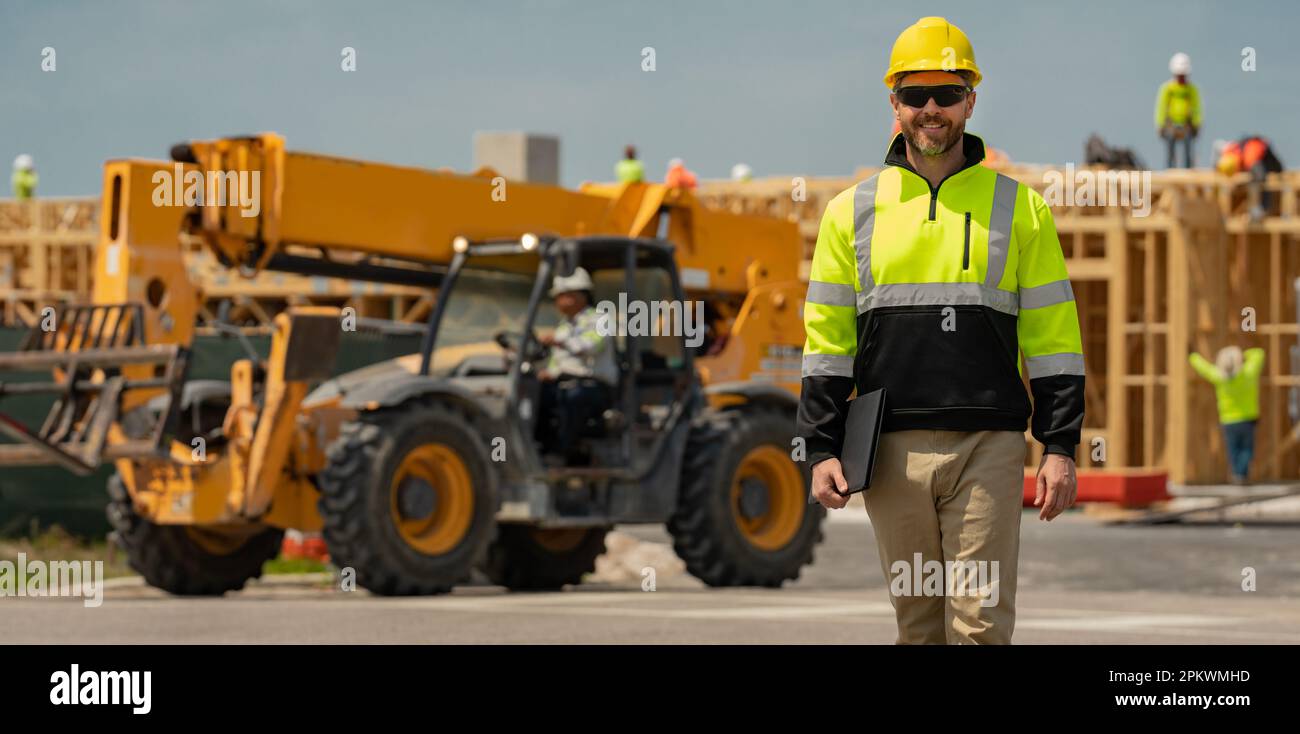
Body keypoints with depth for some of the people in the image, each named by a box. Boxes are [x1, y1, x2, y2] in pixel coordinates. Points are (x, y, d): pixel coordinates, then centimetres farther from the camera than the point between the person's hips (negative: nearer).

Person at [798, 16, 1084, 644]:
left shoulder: (1019, 208, 8)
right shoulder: (851, 212, 10)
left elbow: (1052, 337, 6)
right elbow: (826, 339, 10)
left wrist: (1061, 449, -2)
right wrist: (822, 449, 1)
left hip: (987, 449, -2)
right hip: (892, 451, 2)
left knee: (981, 619, -9)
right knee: (916, 619, 6)